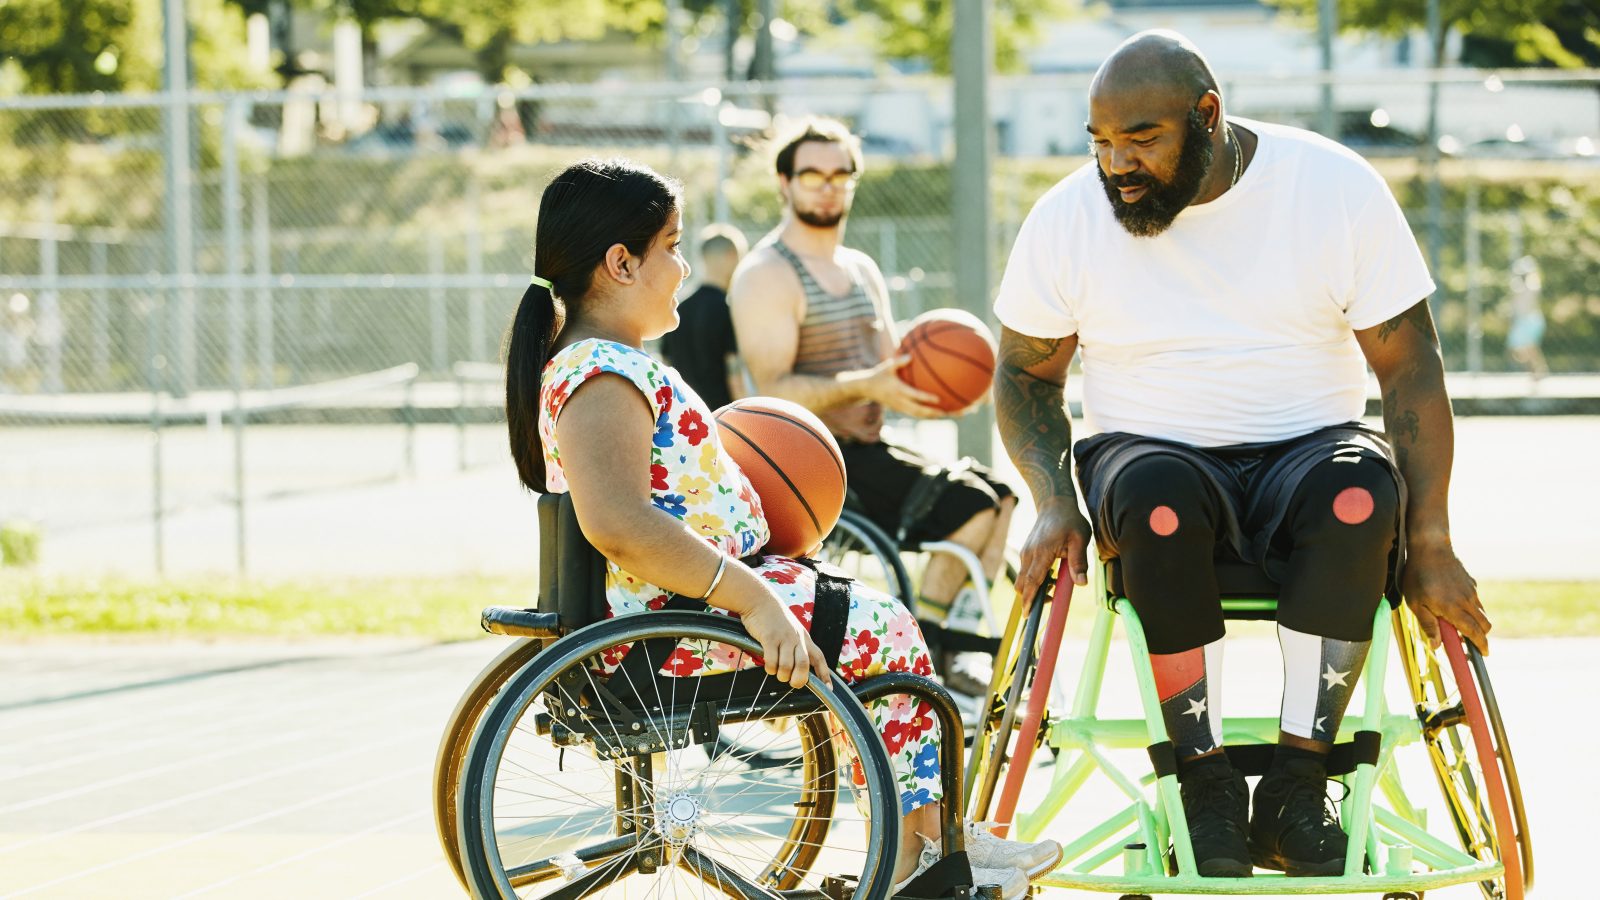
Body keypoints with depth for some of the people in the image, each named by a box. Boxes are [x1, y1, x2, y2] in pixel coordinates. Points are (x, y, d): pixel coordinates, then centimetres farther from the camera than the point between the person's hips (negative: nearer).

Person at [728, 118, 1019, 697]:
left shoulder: (863, 271, 17)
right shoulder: (767, 275, -10)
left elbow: (891, 378, 17)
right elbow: (773, 392, -19)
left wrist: (931, 392, -5)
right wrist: (862, 387, -31)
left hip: (867, 450, 9)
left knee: (1000, 493, -1)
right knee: (970, 503, -20)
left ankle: (962, 646, -3)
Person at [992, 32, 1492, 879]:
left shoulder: (1335, 188, -6)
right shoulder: (1065, 220, -2)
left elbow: (1411, 368, -5)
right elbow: (1025, 374, 9)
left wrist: (1430, 543, -12)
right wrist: (1054, 500, -9)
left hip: (1305, 449, 0)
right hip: (1151, 451, 0)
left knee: (1361, 486, -36)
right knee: (1159, 499, -37)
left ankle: (1297, 776, -29)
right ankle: (1204, 780, -27)